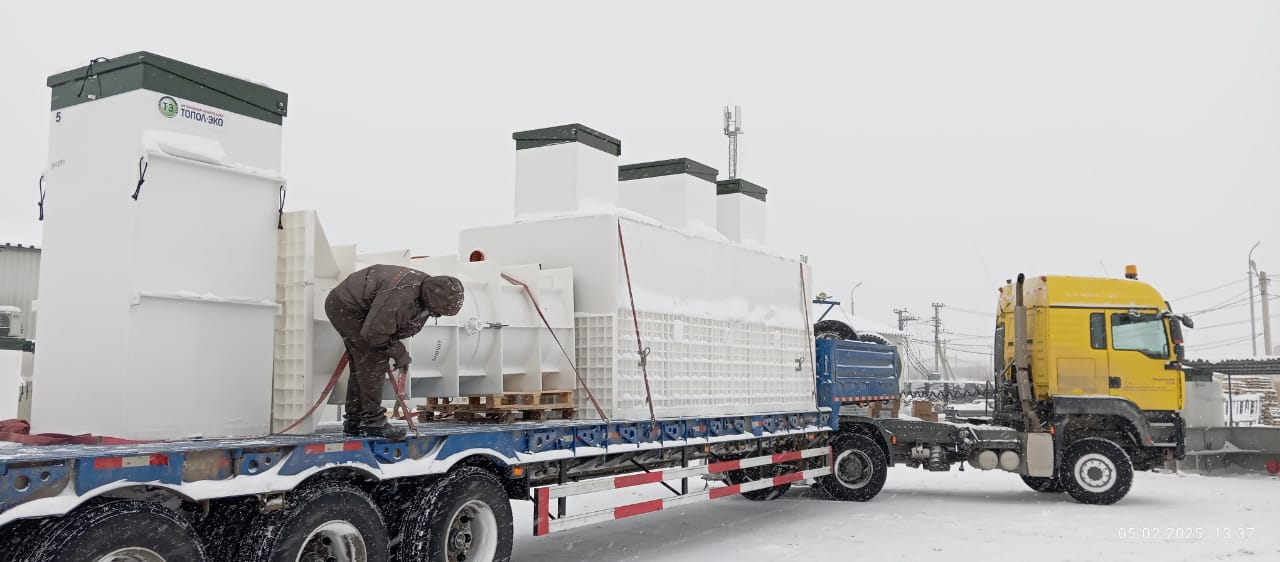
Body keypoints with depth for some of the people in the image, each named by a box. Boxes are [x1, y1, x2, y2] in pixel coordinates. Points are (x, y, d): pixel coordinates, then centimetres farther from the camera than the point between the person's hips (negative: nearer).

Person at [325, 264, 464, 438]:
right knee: (373, 361, -14)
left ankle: (353, 421, 20)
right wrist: (399, 352, -17)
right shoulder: (400, 296, -37)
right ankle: (373, 421, -9)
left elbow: (412, 324, 8)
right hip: (344, 306, -10)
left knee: (361, 364, 12)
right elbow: (373, 333, -30)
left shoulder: (430, 288, -8)